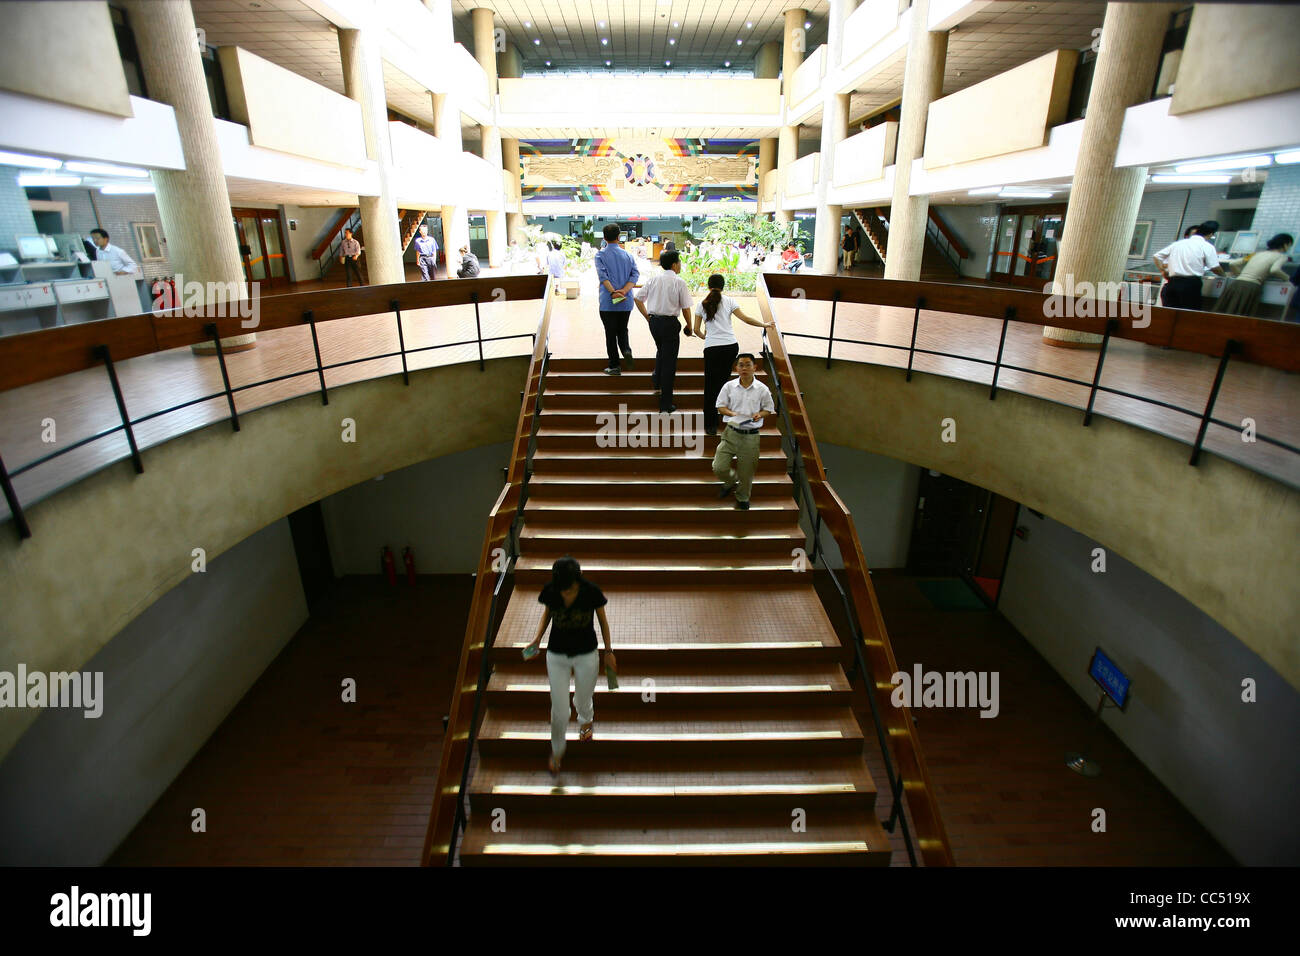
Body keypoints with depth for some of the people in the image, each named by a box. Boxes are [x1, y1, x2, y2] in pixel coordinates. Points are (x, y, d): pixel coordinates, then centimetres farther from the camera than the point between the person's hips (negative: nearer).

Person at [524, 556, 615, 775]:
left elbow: (602, 619, -7)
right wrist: (538, 638, -8)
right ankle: (557, 750, 37)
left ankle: (586, 721, 59)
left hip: (587, 655, -1)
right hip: (556, 656, 1)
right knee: (559, 710, 7)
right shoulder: (550, 591, -18)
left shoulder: (591, 592, -23)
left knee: (583, 701, 20)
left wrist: (608, 651, 0)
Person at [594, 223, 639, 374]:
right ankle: (626, 349, -11)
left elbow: (602, 275, -17)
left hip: (608, 302, -3)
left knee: (610, 333, 4)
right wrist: (624, 291, -15)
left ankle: (614, 366, 7)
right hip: (626, 302, 3)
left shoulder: (600, 255, -1)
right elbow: (636, 273, -5)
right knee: (623, 330, 18)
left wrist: (613, 292, -25)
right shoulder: (627, 254, 8)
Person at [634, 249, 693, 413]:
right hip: (670, 322, -5)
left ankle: (657, 382, 22)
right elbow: (686, 308, -8)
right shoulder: (679, 282, -9)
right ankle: (666, 404, 7)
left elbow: (638, 298, 6)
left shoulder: (654, 279, 5)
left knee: (661, 351, 33)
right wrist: (689, 327, 6)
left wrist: (648, 317, 13)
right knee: (669, 361, 3)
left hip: (654, 321, 5)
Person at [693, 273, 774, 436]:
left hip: (712, 348, -1)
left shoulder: (702, 304, 8)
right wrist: (764, 324, 14)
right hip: (731, 346, 1)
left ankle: (711, 425, 3)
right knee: (723, 379, 19)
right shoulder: (729, 301, 6)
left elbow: (697, 330, 9)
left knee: (710, 386, 4)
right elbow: (744, 318, 2)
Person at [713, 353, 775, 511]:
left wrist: (760, 415, -14)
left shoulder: (762, 389, -2)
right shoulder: (729, 386, 0)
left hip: (751, 436, -1)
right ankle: (731, 482, 29)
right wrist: (732, 414, -15)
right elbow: (720, 406, 5)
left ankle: (743, 498, 36)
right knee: (719, 467, -6)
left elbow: (769, 409, 8)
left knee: (746, 471, 9)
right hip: (731, 432, 1)